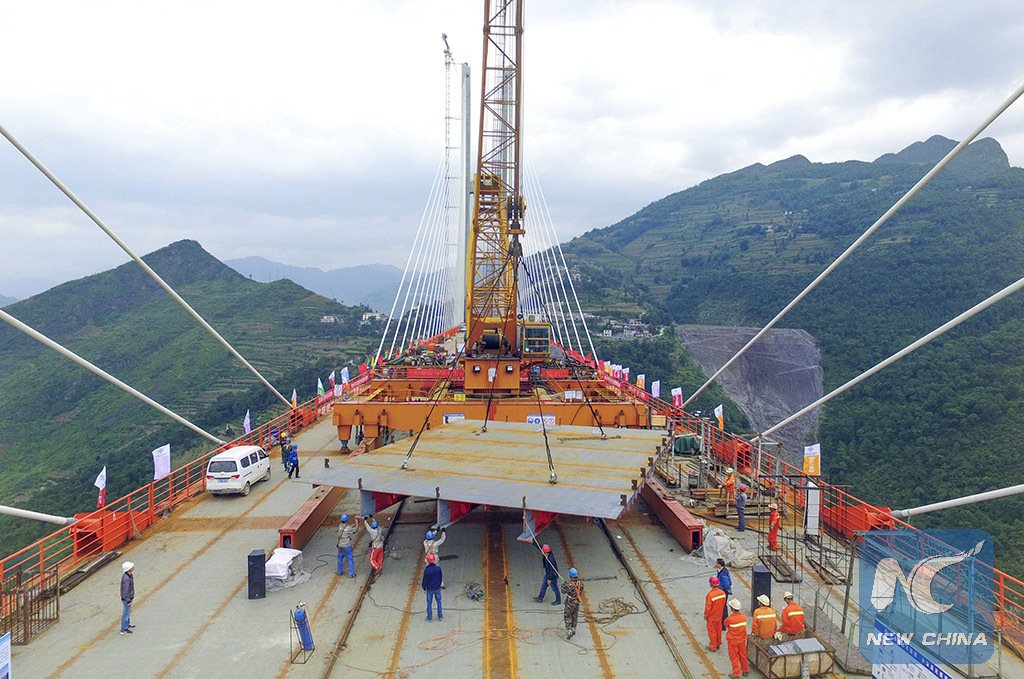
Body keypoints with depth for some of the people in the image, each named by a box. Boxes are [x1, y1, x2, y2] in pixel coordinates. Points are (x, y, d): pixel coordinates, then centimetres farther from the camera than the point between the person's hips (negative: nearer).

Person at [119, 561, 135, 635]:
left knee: (128, 611, 25)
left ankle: (127, 624, 42)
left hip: (129, 597, 9)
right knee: (126, 613, 6)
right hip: (127, 598, -9)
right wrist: (128, 600, -18)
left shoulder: (129, 574, -5)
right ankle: (124, 630, 19)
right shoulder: (126, 578, -34)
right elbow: (125, 590, -27)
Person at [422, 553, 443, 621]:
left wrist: (424, 588, 5)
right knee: (439, 602, 18)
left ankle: (429, 617, 22)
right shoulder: (438, 568, -13)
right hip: (437, 588, 2)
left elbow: (424, 580, -13)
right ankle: (440, 616, 26)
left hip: (429, 589, -2)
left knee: (429, 603, 13)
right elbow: (441, 578, 0)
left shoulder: (426, 570, -22)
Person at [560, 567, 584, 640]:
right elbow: (581, 592, 4)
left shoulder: (570, 584, -30)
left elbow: (563, 591, -13)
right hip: (577, 602, 6)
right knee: (574, 616, 22)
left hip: (570, 603, -6)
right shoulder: (580, 583, -12)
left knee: (568, 617, 8)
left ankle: (569, 631, -1)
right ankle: (573, 630, 34)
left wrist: (563, 585, 4)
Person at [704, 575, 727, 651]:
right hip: (719, 616, 6)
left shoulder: (710, 594, -31)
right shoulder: (722, 593, -11)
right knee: (718, 630, 22)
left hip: (711, 617, -6)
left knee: (712, 631, 11)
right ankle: (718, 644, 37)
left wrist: (705, 615, -6)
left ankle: (713, 646, 22)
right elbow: (723, 604, 2)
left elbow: (708, 607, -23)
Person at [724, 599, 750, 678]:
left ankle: (736, 673, 20)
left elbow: (726, 626, -6)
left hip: (732, 641, -4)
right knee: (743, 655, 21)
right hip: (742, 640, 4)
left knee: (734, 657, 11)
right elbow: (743, 627, -1)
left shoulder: (729, 619, -26)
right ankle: (745, 670, 36)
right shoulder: (744, 617, -13)